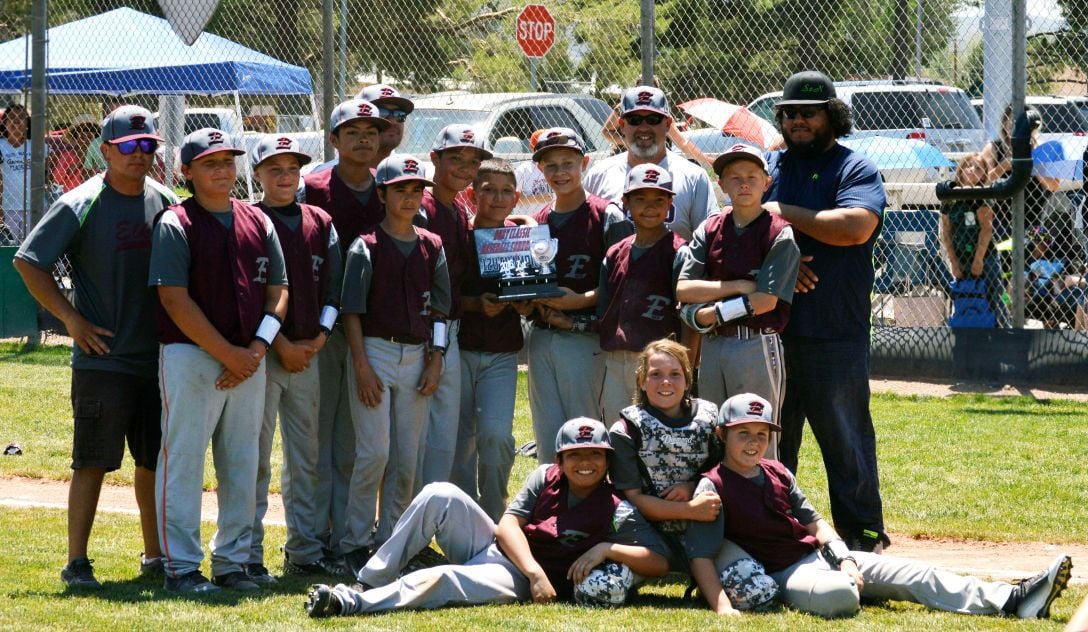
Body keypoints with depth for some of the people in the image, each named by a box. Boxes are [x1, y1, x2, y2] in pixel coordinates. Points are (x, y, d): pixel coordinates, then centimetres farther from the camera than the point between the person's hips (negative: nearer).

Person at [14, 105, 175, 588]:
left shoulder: (165, 202, 8)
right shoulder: (80, 205, -8)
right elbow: (27, 262, -6)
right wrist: (71, 318, -9)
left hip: (158, 359, 5)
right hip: (102, 359, -5)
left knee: (154, 461, 12)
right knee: (93, 462, -6)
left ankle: (154, 556, 24)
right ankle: (77, 563, -2)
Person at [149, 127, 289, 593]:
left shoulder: (258, 223, 13)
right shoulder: (175, 225, -4)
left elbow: (278, 292, 12)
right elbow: (175, 300, -11)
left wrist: (257, 349, -4)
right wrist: (228, 354, -14)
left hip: (250, 360, 6)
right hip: (190, 357, -5)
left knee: (242, 464, 8)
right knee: (183, 460, -5)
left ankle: (232, 562, 16)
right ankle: (181, 566, -1)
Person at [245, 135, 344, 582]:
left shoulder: (320, 223, 13)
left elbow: (333, 286, 12)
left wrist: (320, 335, -2)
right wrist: (280, 345, -12)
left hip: (310, 353, 5)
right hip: (263, 352, -5)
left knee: (306, 459, 9)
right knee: (255, 458, -5)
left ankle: (304, 553, 16)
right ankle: (248, 556, -2)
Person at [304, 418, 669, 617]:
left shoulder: (616, 512, -6)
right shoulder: (546, 479, 6)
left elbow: (659, 564, -14)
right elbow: (508, 524, -4)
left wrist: (608, 549, -24)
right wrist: (535, 569, -20)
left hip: (518, 584, -5)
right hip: (496, 548, 5)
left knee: (440, 579, -34)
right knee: (441, 495, -17)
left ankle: (352, 603, -34)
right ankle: (369, 584, -16)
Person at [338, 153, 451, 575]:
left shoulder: (432, 247, 11)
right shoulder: (366, 247, -2)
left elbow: (439, 310, 14)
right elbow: (352, 310, -5)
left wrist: (435, 362, 4)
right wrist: (362, 366, -12)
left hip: (417, 356, 5)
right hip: (374, 351, -5)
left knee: (407, 458, 4)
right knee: (374, 452, -10)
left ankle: (391, 541, 12)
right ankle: (356, 543, -1)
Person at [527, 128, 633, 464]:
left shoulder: (607, 216, -4)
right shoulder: (536, 222, 14)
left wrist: (581, 300, -18)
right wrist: (537, 305, -1)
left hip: (584, 338, -6)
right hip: (542, 335, 6)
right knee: (546, 435, 8)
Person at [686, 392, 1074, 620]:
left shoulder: (778, 474, 13)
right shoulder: (714, 487, -9)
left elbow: (814, 521, 16)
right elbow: (701, 555, -16)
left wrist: (844, 560, -1)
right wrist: (722, 608, -30)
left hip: (822, 553, 8)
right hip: (783, 573, -8)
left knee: (913, 576, -6)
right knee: (838, 595, -41)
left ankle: (1012, 600, -14)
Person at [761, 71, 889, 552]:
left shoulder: (856, 170, 1)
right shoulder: (764, 169, 16)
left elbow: (855, 227, -17)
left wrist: (785, 214, -10)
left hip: (835, 335, -5)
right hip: (769, 328, 5)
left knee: (845, 437, -2)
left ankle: (862, 534, 4)